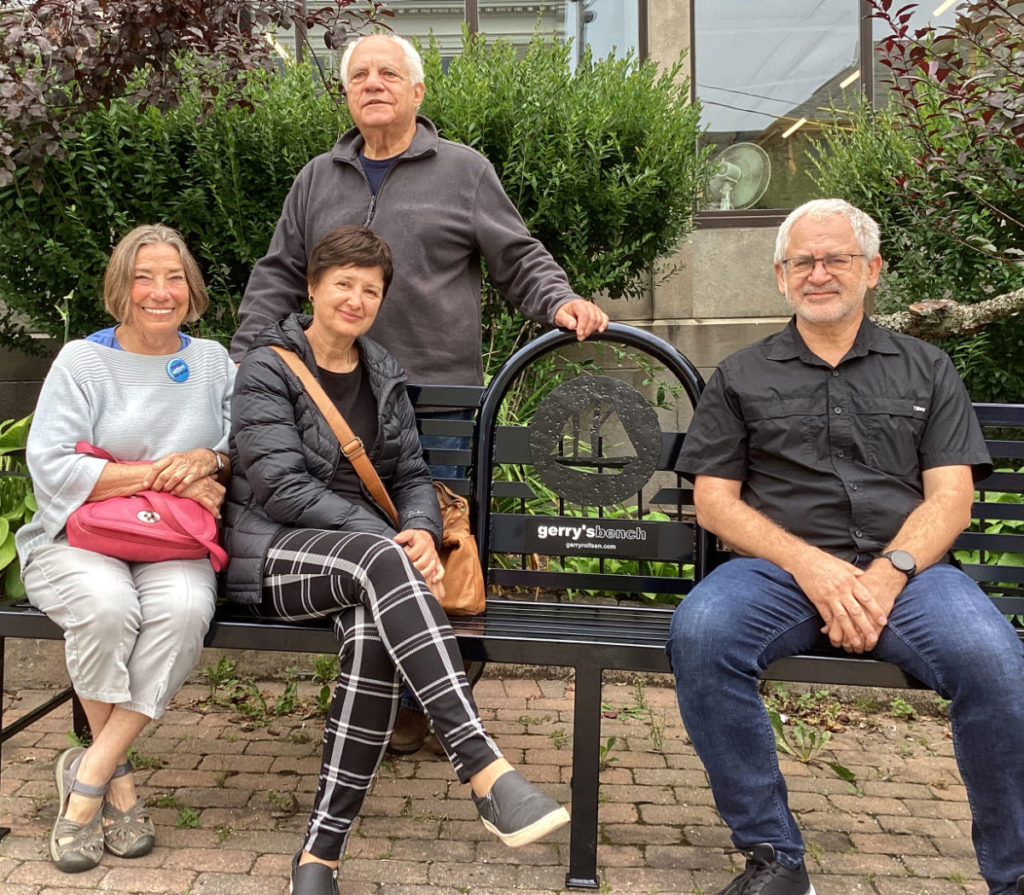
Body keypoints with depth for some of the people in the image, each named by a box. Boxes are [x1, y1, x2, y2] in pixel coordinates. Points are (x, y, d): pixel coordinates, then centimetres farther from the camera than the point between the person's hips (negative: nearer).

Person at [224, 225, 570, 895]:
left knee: (372, 634, -33)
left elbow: (412, 475, 15)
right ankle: (488, 775, -45)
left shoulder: (384, 376, 16)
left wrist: (422, 533, -9)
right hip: (274, 557, -4)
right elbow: (280, 487, -12)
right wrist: (389, 540, -19)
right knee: (380, 559, -37)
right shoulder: (267, 369, -1)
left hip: (362, 561, 4)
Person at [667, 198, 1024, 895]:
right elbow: (715, 500, 8)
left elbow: (950, 497, 8)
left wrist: (888, 573, -12)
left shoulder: (927, 371, 19)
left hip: (909, 567, 0)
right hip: (779, 566, 0)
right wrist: (809, 564, -9)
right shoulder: (741, 378, 17)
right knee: (700, 633, -32)